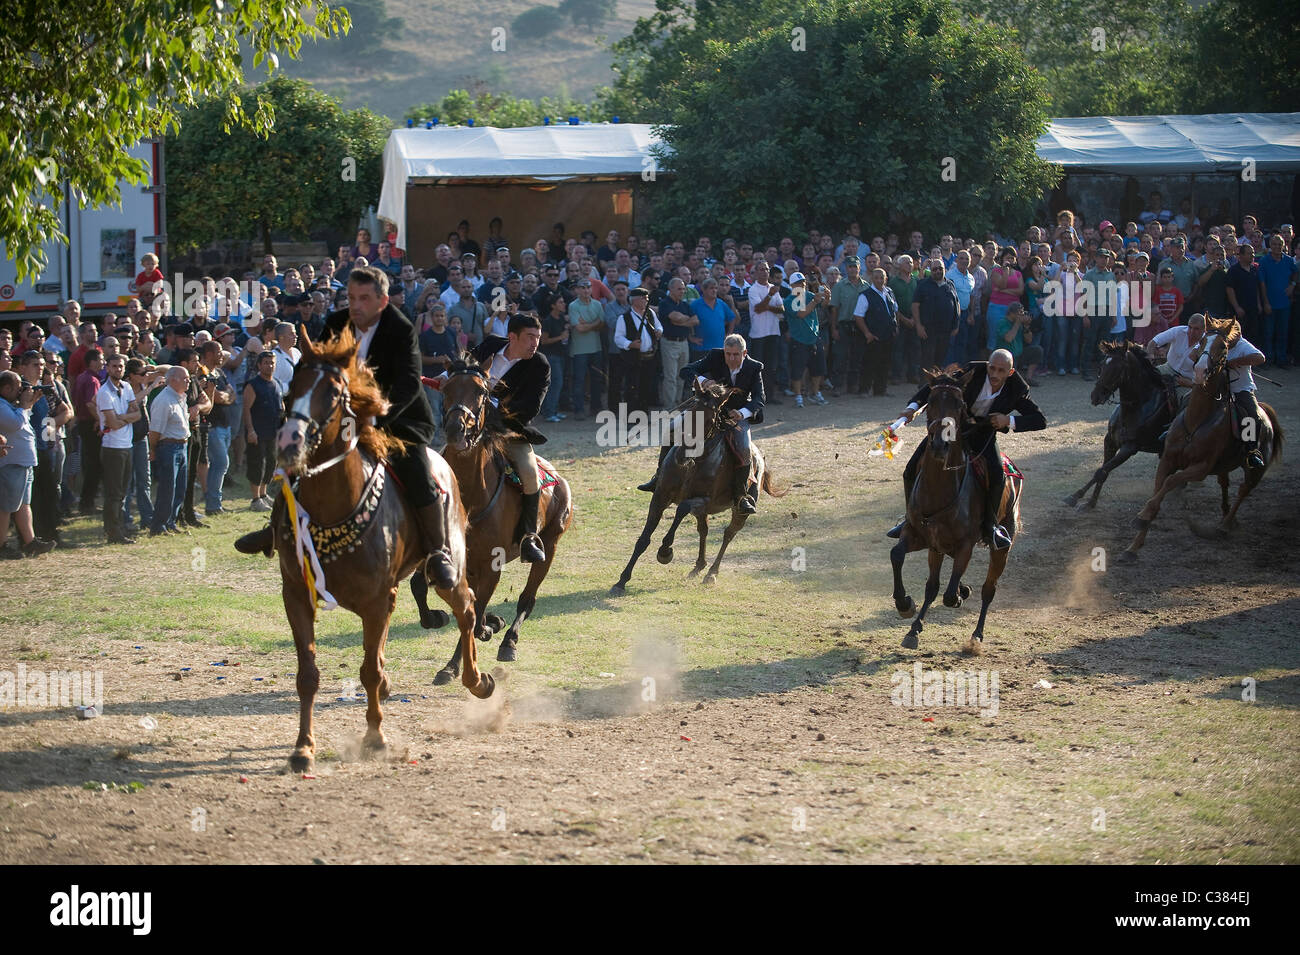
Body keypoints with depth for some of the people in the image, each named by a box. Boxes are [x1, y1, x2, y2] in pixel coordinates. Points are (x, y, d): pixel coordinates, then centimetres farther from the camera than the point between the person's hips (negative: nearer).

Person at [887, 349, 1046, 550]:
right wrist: (913, 407, -29)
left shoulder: (1017, 390, -16)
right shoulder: (973, 372, -20)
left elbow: (1040, 420, -12)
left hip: (983, 434, -1)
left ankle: (990, 527, -4)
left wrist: (1009, 420, -27)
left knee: (997, 476, -27)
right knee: (912, 471, -7)